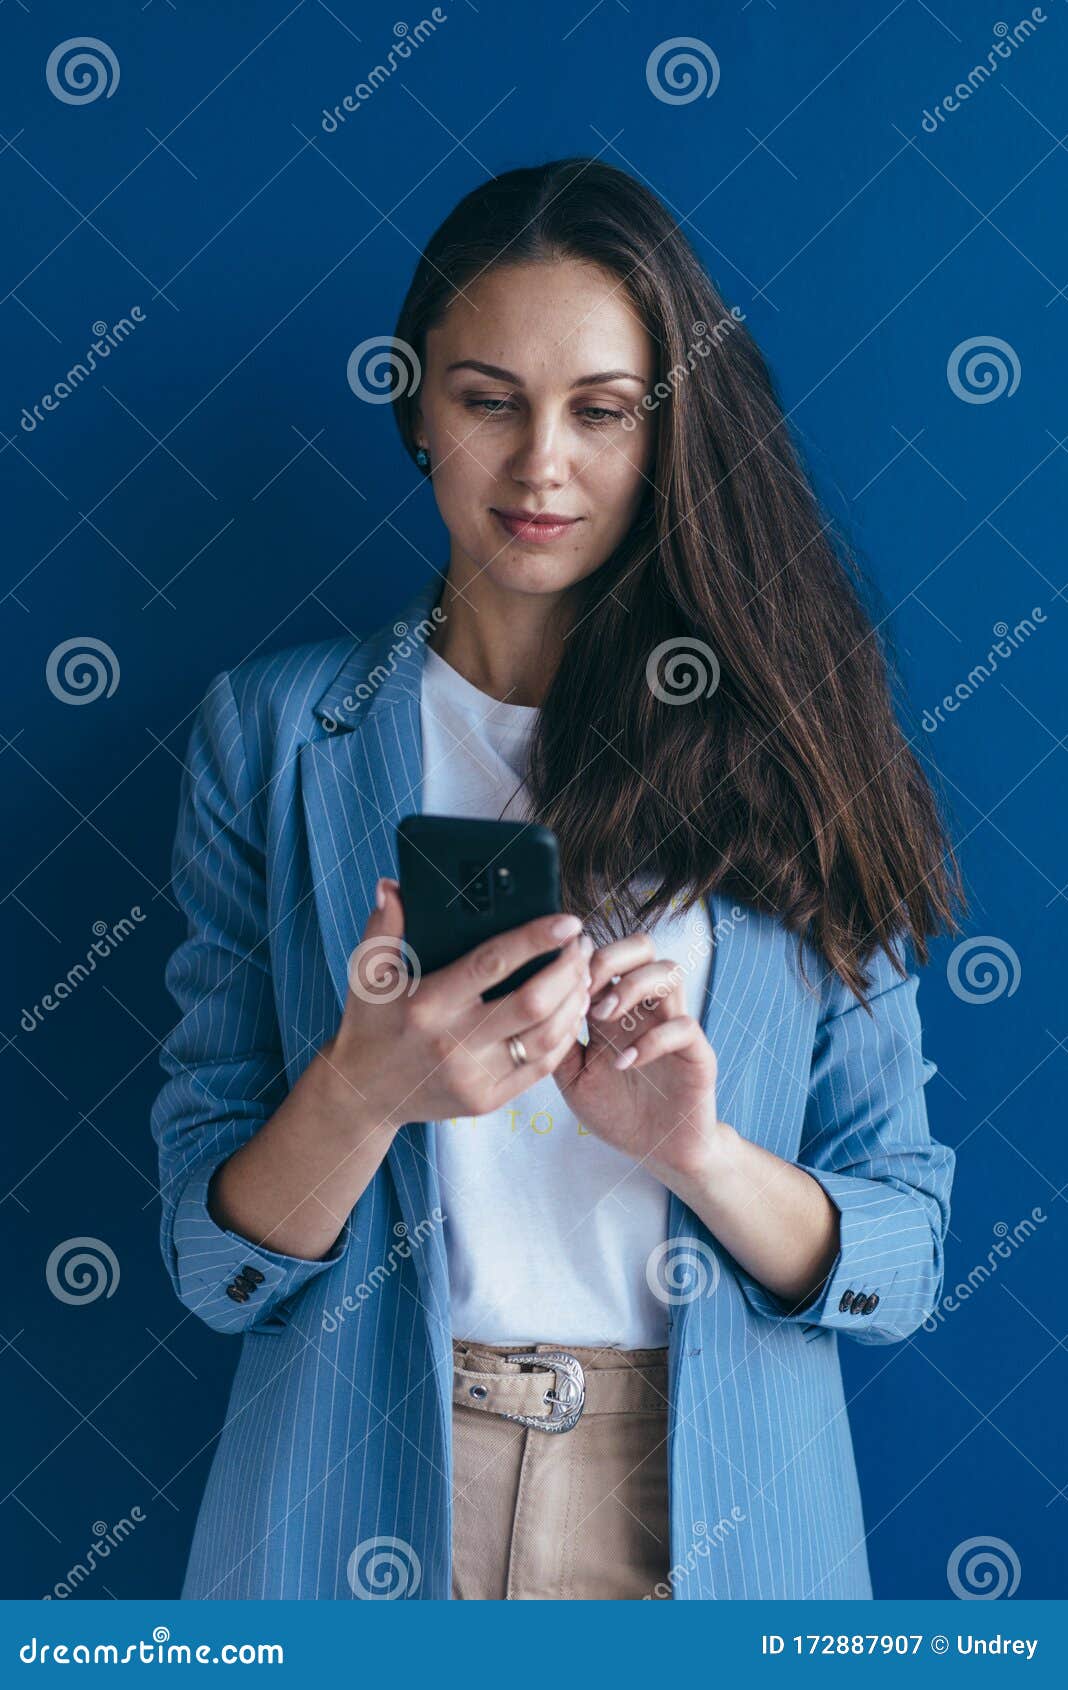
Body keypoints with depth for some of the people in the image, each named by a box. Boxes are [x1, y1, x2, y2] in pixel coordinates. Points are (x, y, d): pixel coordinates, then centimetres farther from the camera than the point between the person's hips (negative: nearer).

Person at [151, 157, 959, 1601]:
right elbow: (219, 1267, -6)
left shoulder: (783, 750, -2)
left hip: (715, 1516, 1)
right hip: (358, 1516, 0)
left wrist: (699, 1149, -21)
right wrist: (363, 1087, -25)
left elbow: (901, 1265, -3)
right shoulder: (277, 731, -3)